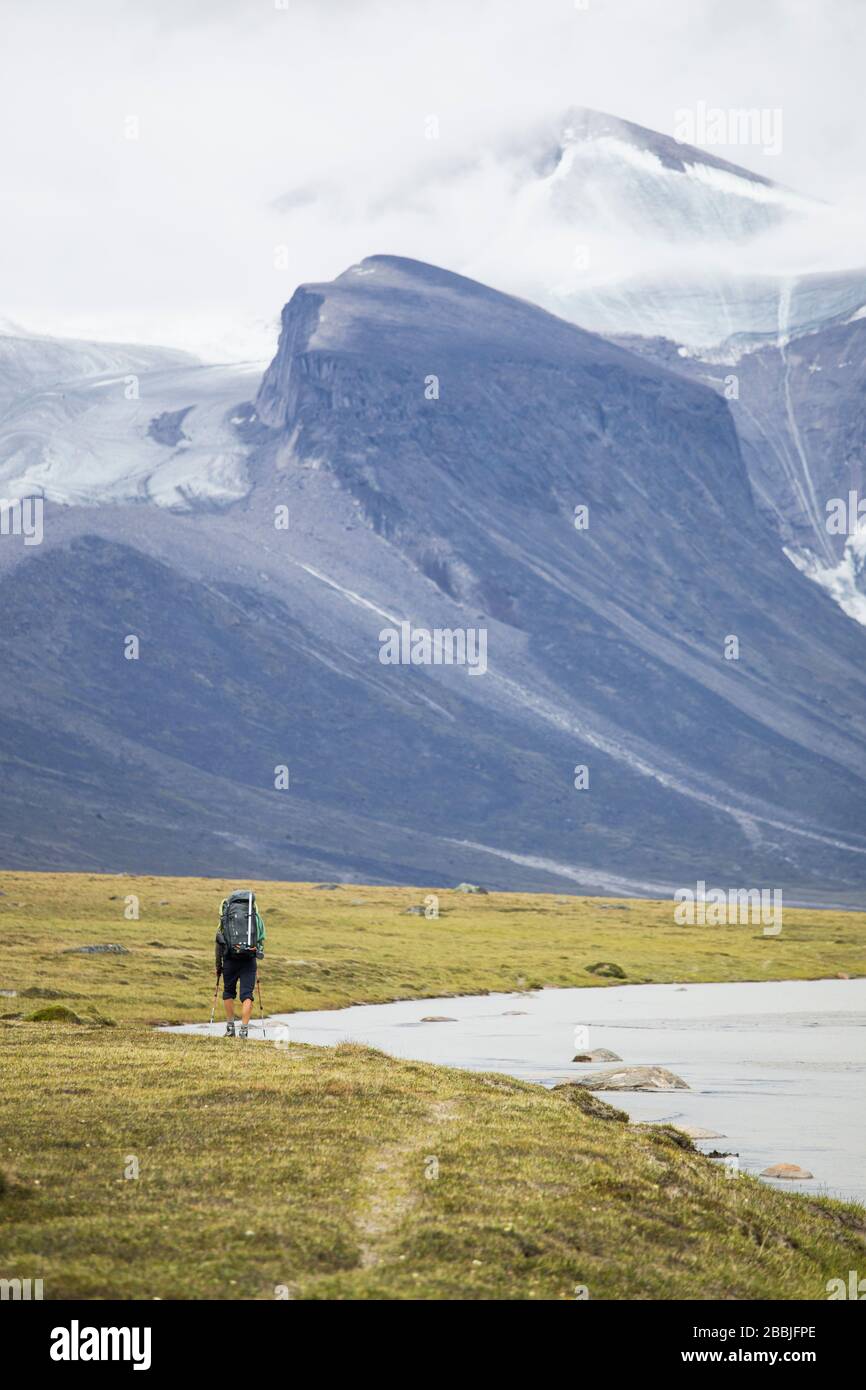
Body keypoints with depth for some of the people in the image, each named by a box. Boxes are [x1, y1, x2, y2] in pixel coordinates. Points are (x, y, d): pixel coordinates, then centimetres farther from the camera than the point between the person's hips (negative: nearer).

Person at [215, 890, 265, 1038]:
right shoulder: (256, 916, 13)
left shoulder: (226, 915, 10)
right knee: (247, 994, 3)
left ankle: (230, 1026, 17)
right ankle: (244, 1029, -7)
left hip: (230, 959, 0)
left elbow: (219, 941, 9)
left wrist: (218, 965, 17)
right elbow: (261, 939, 11)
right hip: (249, 959, 0)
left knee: (228, 992, 18)